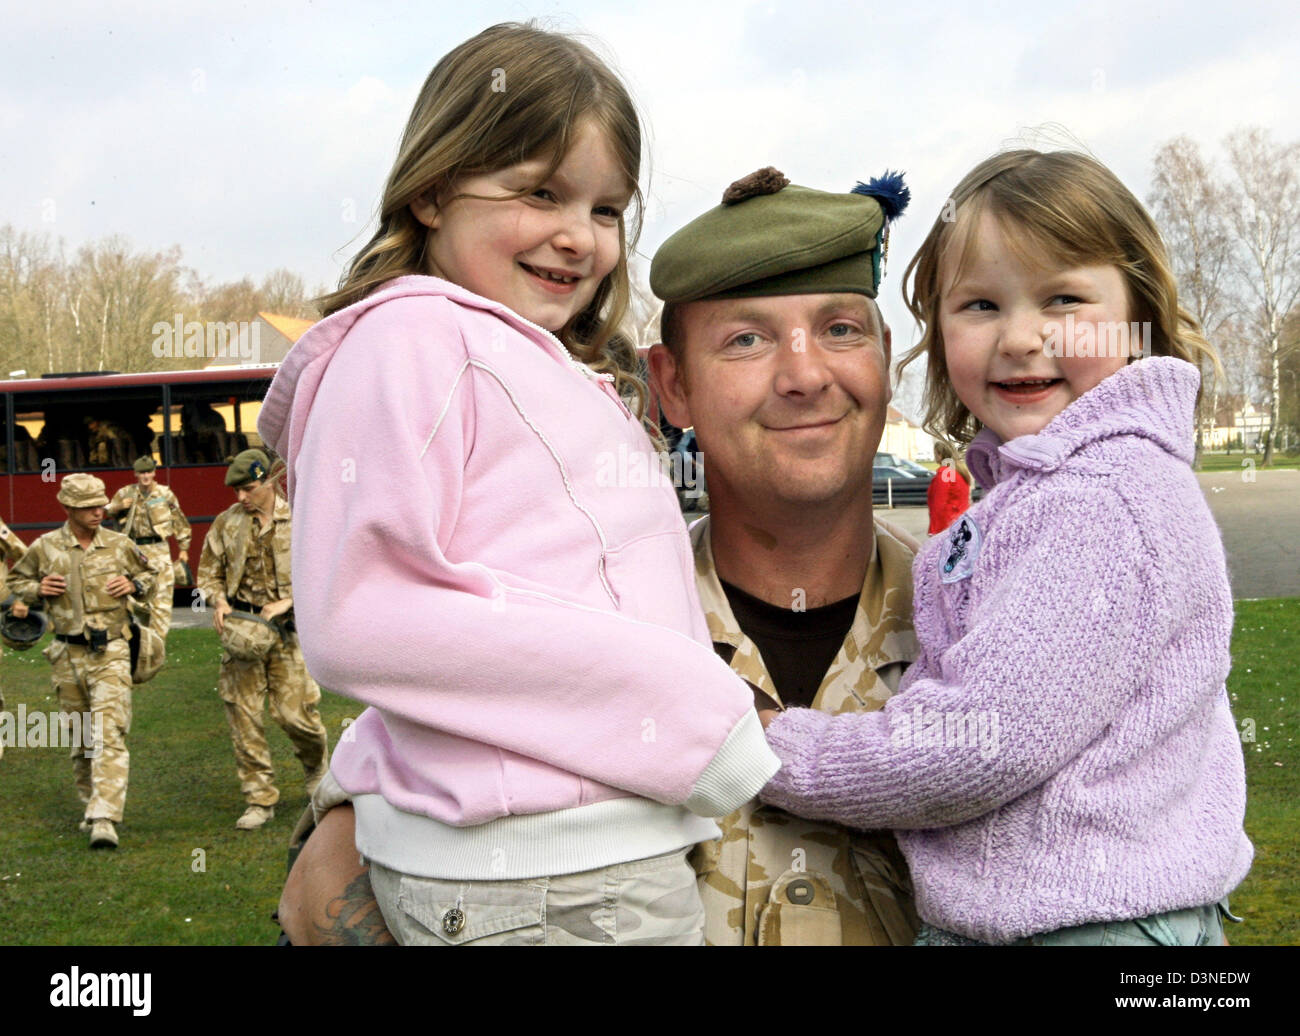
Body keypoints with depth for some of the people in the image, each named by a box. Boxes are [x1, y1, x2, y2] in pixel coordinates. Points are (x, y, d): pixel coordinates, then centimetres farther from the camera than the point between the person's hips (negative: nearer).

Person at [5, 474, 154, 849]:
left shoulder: (119, 545, 2)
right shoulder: (45, 548, 0)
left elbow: (148, 576, 18)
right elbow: (16, 581, 14)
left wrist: (133, 586, -4)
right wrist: (38, 588, -6)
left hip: (111, 653, -2)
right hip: (68, 655, 2)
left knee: (110, 734, -14)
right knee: (79, 739, 13)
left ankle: (105, 821, -20)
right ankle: (92, 805, 33)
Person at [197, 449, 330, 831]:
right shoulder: (226, 523, 6)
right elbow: (208, 572, 14)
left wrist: (286, 602, -13)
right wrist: (219, 601, -6)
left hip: (287, 629, -2)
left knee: (294, 713, -4)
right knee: (243, 716, 0)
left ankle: (317, 763, 29)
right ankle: (259, 798, 10)